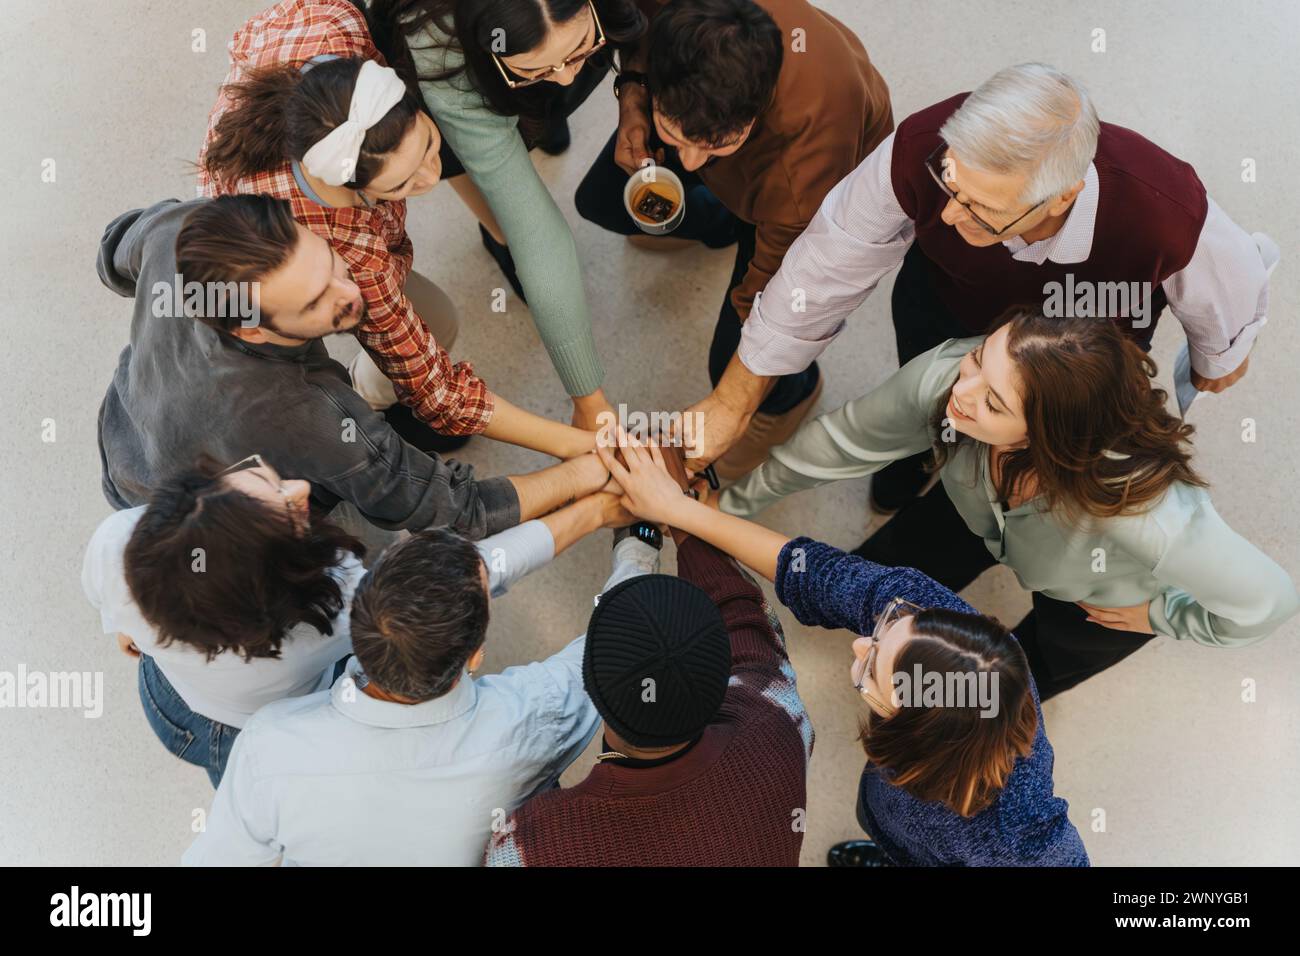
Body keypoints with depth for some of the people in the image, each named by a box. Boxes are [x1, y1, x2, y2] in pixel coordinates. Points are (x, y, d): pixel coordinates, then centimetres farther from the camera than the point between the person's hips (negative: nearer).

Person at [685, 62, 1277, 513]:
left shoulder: (1171, 220, -46)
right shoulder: (920, 152, -44)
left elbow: (1232, 291, -20)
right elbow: (823, 273, -30)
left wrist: (1218, 361, 4)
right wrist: (732, 403, -24)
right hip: (946, 299, 1)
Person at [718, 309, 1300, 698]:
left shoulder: (1145, 511, -50)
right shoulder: (944, 375, -41)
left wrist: (1156, 615, -14)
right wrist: (731, 506, -11)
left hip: (1096, 596, -2)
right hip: (979, 514, 3)